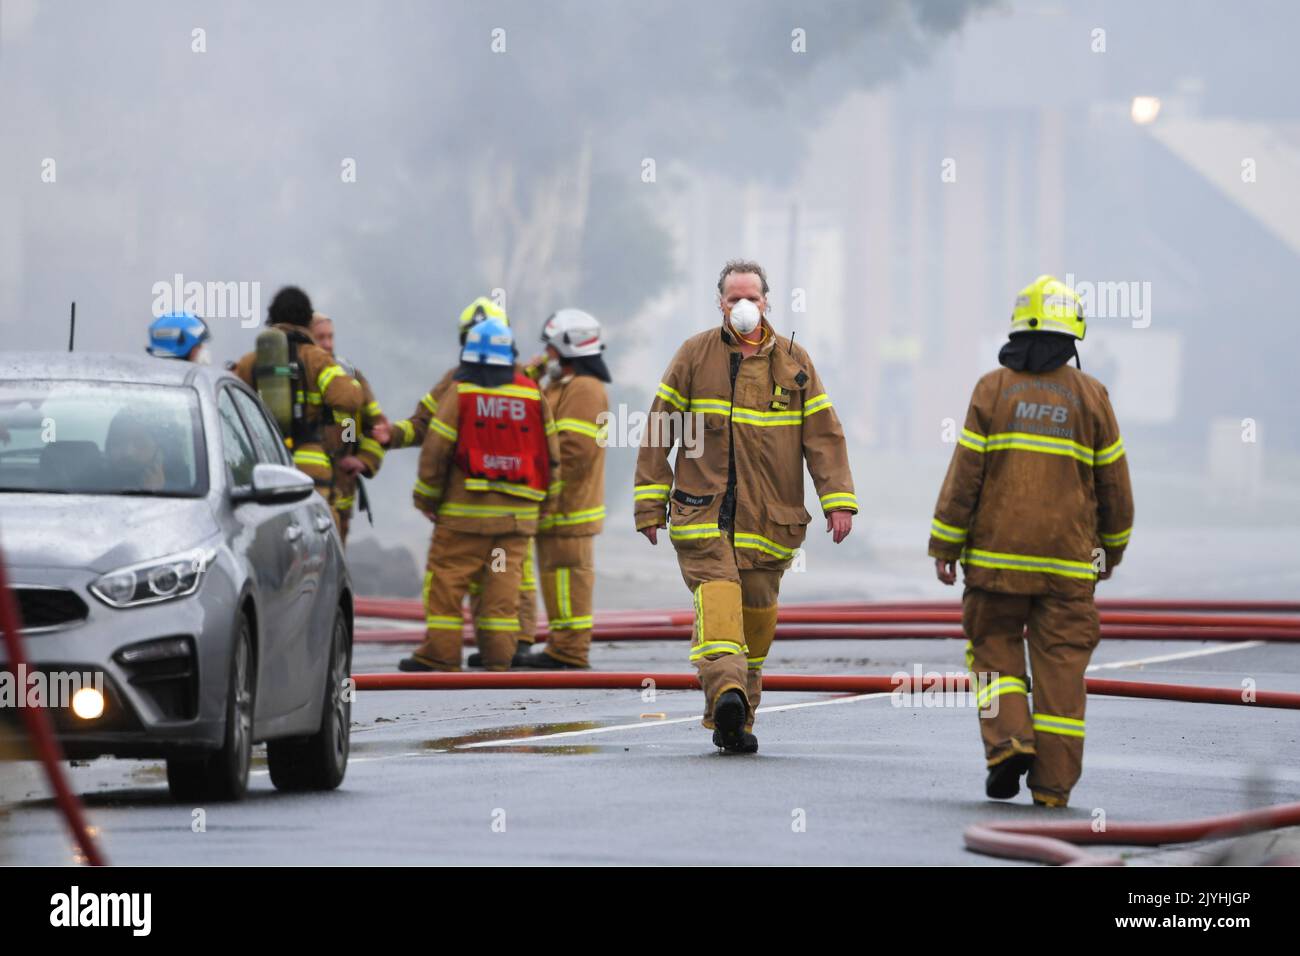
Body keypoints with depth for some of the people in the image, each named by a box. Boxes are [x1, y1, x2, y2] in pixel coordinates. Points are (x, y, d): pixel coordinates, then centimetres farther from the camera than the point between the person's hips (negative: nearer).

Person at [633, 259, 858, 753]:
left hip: (767, 518, 2)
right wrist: (650, 502, 3)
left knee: (756, 615, 5)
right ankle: (726, 691, -39)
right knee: (716, 594, -22)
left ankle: (736, 721, 15)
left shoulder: (793, 363, 9)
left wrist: (838, 501, -3)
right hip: (702, 508, -2)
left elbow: (823, 435, 7)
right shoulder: (694, 355, 5)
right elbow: (660, 430, 7)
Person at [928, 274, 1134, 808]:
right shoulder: (1090, 397, 1)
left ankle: (1007, 738, -8)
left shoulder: (993, 389, -2)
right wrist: (1112, 549, 21)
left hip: (997, 557, -1)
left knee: (994, 646, 13)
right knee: (1060, 664, 3)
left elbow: (965, 476, -3)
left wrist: (945, 546, 4)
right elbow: (1113, 483, 7)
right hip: (1069, 561, 1)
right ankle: (1053, 781, 1)